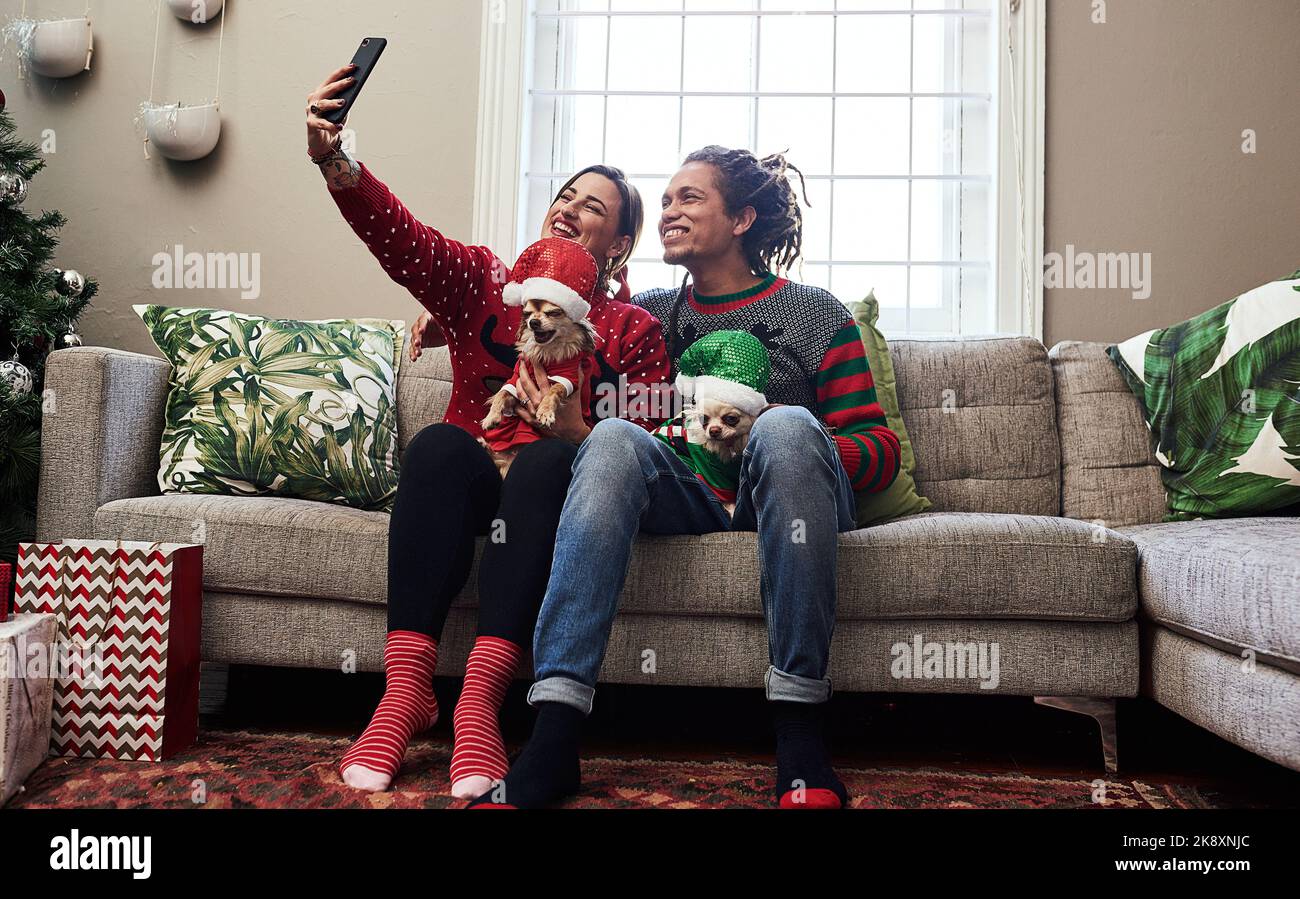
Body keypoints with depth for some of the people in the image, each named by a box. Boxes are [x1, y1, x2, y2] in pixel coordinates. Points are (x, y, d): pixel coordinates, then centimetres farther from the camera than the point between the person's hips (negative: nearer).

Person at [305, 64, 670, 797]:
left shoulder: (634, 330, 9)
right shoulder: (485, 281, 12)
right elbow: (400, 237, -8)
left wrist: (577, 433, -20)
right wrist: (335, 163, -27)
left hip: (556, 486, -1)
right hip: (469, 484, 1)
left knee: (547, 461, -34)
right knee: (439, 442, -31)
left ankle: (479, 702, -39)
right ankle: (405, 689, -33)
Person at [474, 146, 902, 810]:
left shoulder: (815, 315, 11)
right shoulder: (651, 314, 21)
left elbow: (882, 449, 6)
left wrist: (802, 448, -15)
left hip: (778, 506, -2)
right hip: (689, 501, 2)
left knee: (787, 426, -33)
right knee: (614, 437, -28)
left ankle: (800, 736, -33)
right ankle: (552, 741, -37)